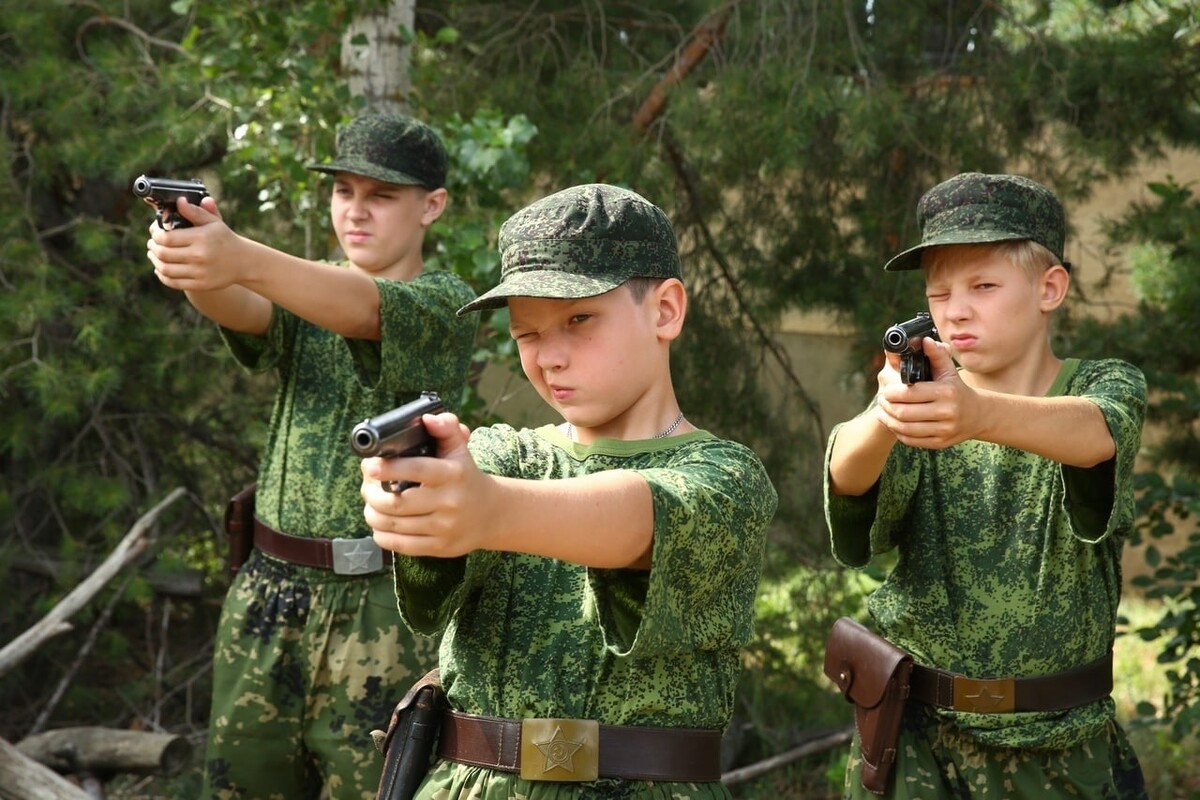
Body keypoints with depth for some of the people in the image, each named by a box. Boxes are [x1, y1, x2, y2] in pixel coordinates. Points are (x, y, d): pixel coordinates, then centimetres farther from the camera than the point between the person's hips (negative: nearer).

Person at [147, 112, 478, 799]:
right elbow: (244, 311, -13)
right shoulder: (305, 293, 10)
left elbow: (364, 309, -26)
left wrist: (243, 260, -44)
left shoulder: (446, 304, -4)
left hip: (384, 608, -5)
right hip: (268, 595, 5)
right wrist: (196, 265, -38)